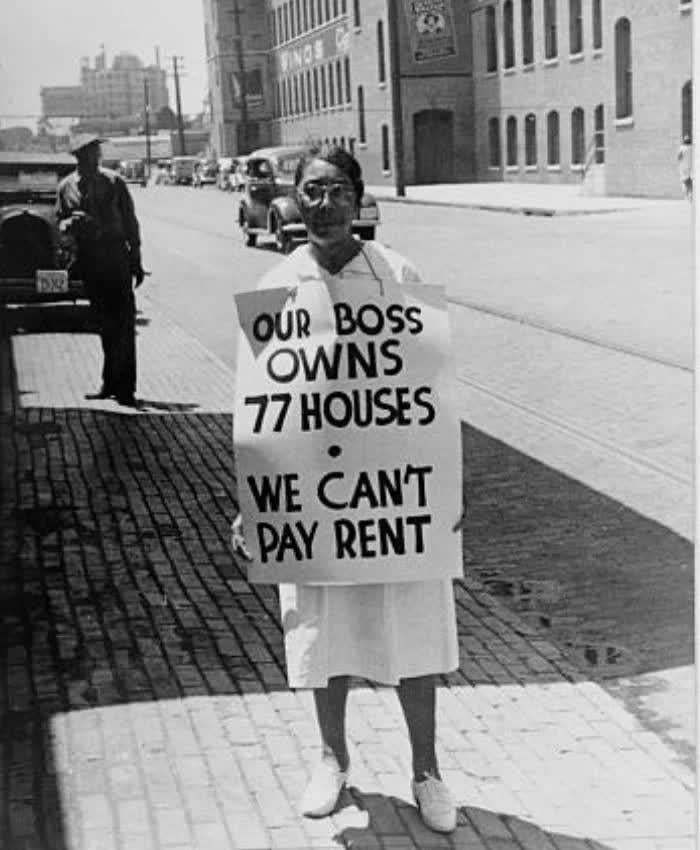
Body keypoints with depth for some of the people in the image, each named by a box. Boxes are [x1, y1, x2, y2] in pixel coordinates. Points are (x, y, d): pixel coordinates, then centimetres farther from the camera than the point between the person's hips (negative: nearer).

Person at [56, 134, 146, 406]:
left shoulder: (113, 182, 1)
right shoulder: (66, 187, 6)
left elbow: (129, 221, 4)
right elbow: (60, 221, 13)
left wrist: (136, 261, 0)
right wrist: (68, 223, -13)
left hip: (116, 257, -3)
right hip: (89, 261, 3)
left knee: (123, 321, -7)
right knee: (105, 323, 9)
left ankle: (122, 386, -4)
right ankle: (112, 383, 18)